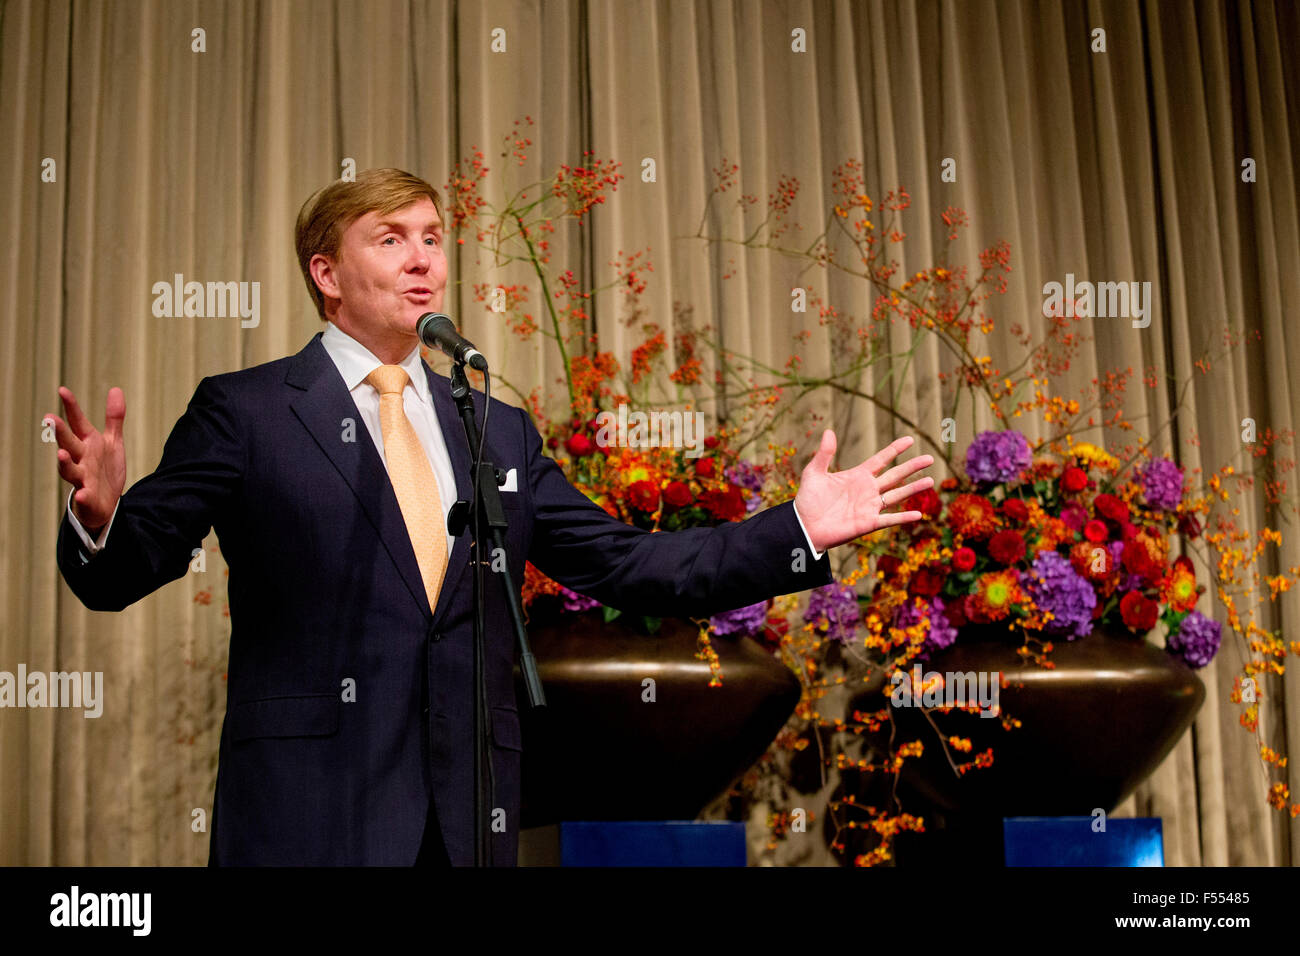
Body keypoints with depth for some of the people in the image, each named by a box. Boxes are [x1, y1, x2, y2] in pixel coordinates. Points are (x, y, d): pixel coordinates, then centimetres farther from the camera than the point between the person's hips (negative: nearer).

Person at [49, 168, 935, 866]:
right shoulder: (246, 412, 1)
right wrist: (100, 514, -27)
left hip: (468, 817, 4)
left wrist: (797, 530, 4)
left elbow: (628, 565, 12)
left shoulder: (502, 431, 14)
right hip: (309, 814, -4)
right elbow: (122, 573, -3)